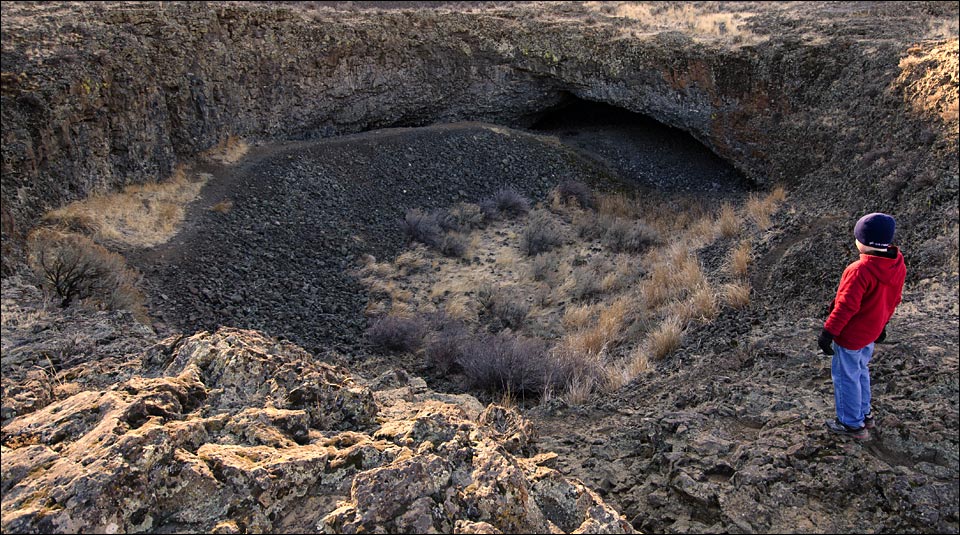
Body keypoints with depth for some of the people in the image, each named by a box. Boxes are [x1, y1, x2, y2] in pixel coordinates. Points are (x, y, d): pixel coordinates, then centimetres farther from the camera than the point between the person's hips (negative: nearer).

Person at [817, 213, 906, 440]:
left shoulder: (860, 270, -31)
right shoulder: (898, 265, -4)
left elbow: (846, 307, -28)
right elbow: (894, 299, 9)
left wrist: (828, 332, -19)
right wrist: (882, 323, 23)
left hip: (851, 335, -8)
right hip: (872, 331, 8)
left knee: (846, 376, 8)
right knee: (860, 371, 26)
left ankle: (852, 424, 20)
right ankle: (864, 414, 40)